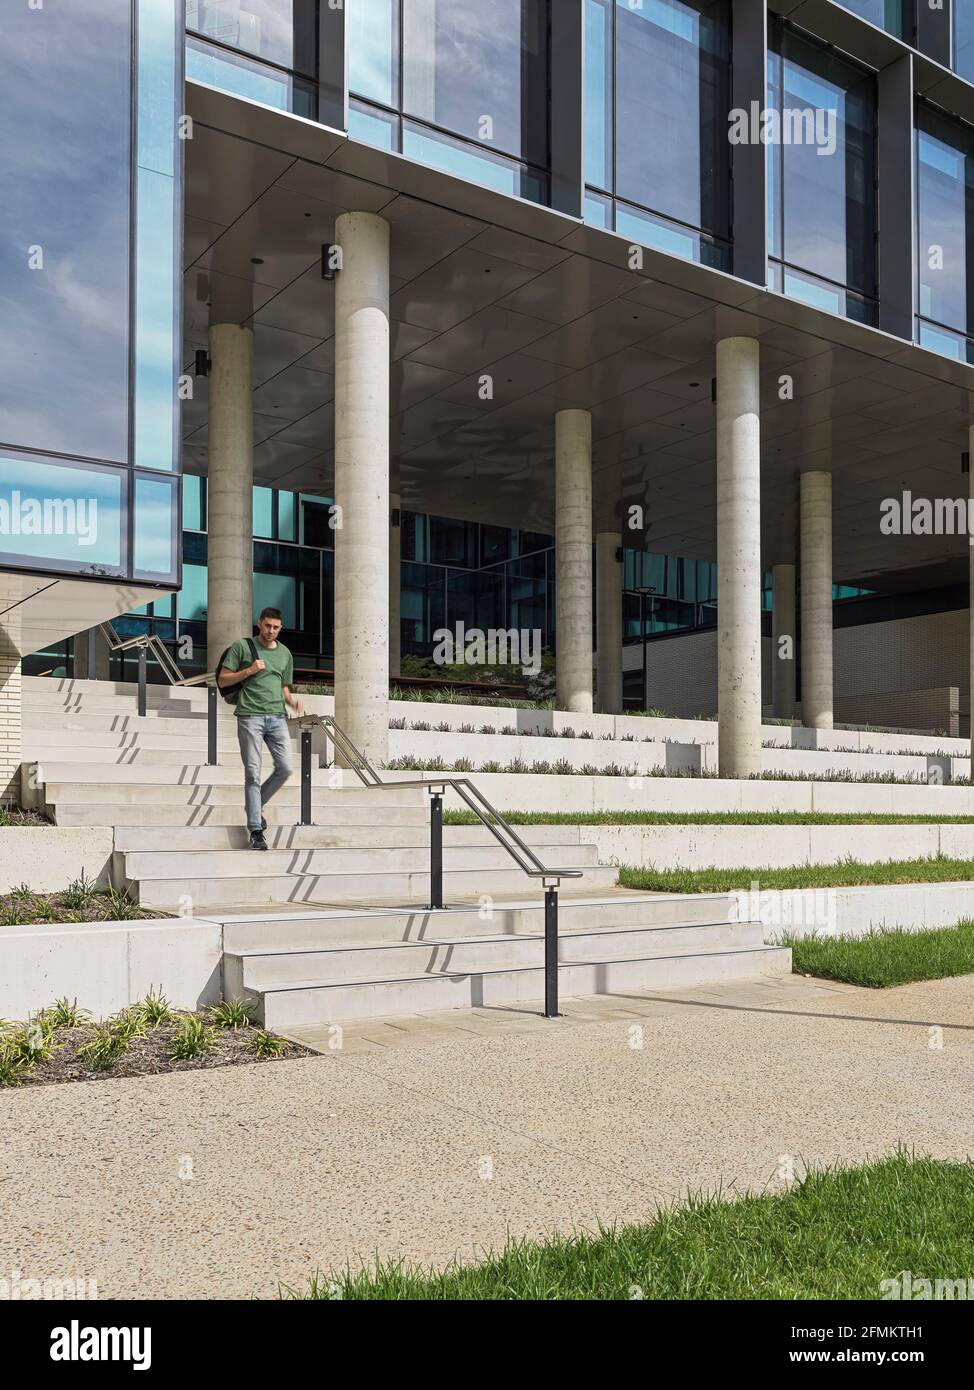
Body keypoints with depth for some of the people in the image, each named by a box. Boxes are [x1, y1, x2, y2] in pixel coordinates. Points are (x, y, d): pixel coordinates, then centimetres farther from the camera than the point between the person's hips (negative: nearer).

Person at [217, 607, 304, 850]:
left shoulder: (285, 654, 19)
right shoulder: (242, 646, 5)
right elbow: (222, 680, 3)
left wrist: (292, 700, 4)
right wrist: (249, 671, -10)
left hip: (277, 716, 4)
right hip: (250, 716, -4)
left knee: (285, 768, -5)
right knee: (253, 773, -5)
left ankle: (256, 805, 20)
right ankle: (256, 830, -2)